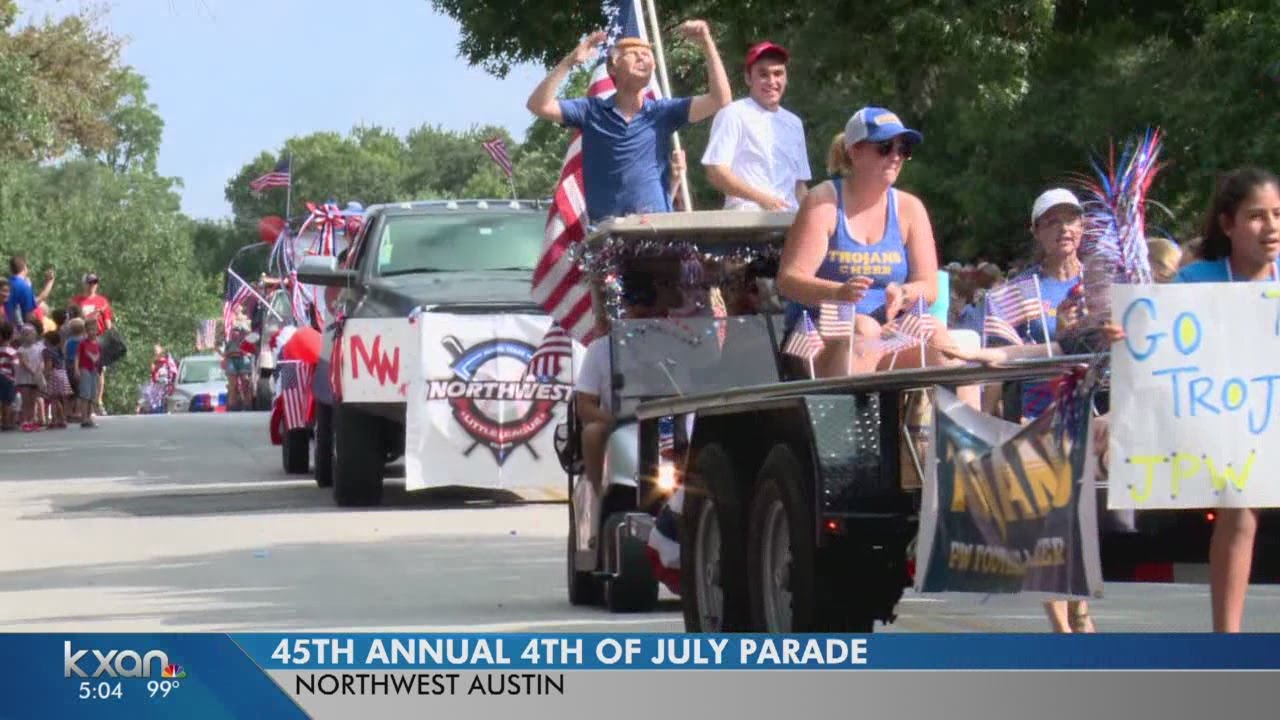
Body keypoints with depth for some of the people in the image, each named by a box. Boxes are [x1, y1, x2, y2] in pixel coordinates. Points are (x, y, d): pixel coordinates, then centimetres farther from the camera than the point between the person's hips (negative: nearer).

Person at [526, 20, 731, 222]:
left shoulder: (663, 112, 10)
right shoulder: (592, 111, 9)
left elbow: (720, 99, 3)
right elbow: (539, 105, 0)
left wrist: (707, 42, -4)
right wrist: (570, 61, -9)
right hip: (605, 229, 0)